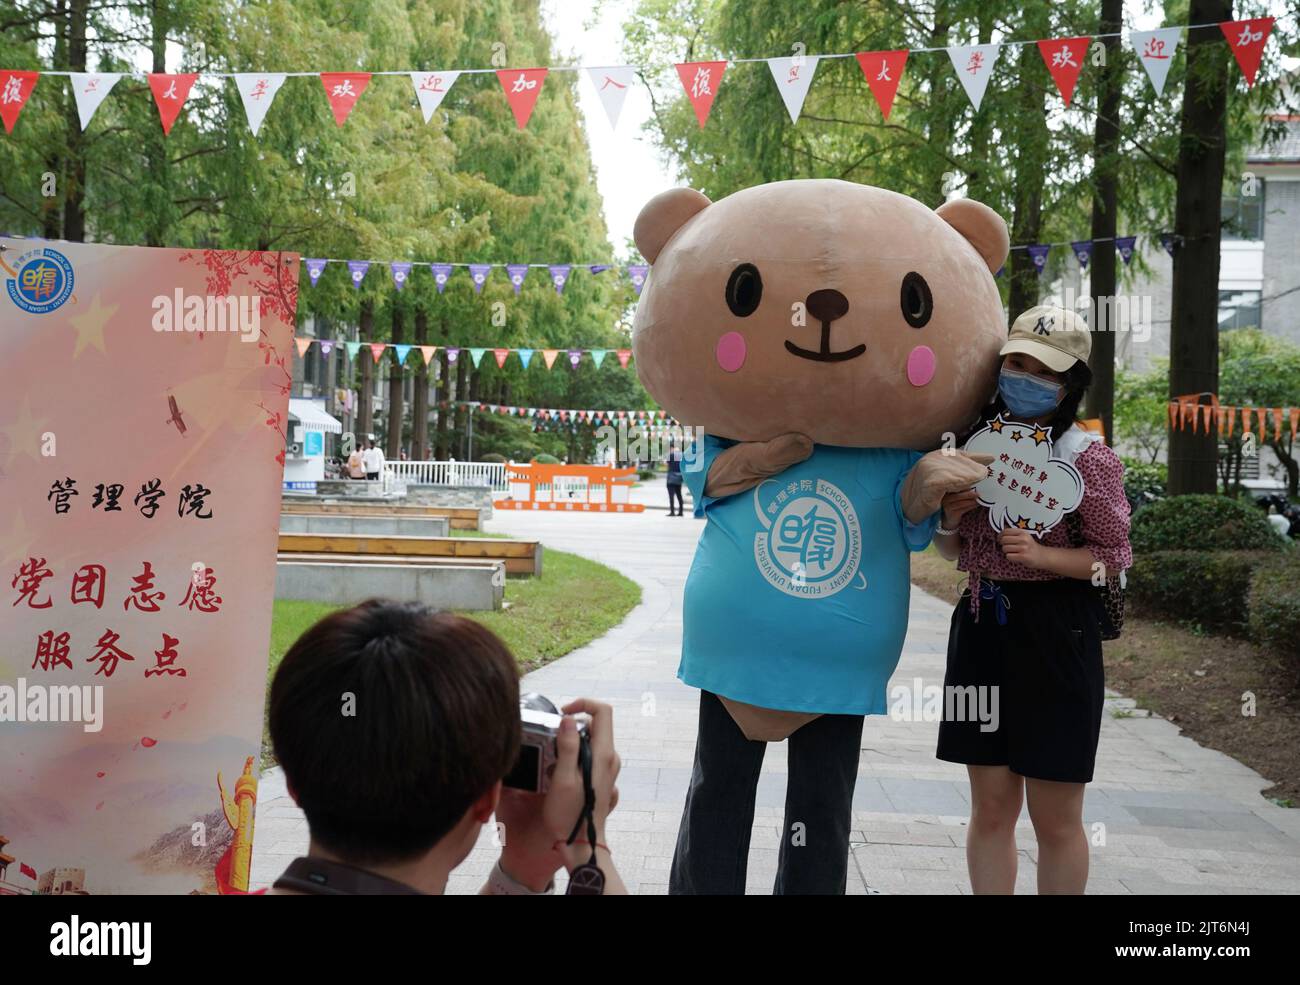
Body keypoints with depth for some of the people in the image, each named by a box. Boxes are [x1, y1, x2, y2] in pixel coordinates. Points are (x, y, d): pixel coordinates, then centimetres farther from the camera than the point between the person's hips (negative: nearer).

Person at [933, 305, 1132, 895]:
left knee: (1055, 818, 5)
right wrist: (948, 520, -7)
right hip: (982, 626, 5)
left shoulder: (1089, 459, -9)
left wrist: (1041, 554, -20)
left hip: (1057, 636, -4)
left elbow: (1114, 557, -5)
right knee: (990, 808, 11)